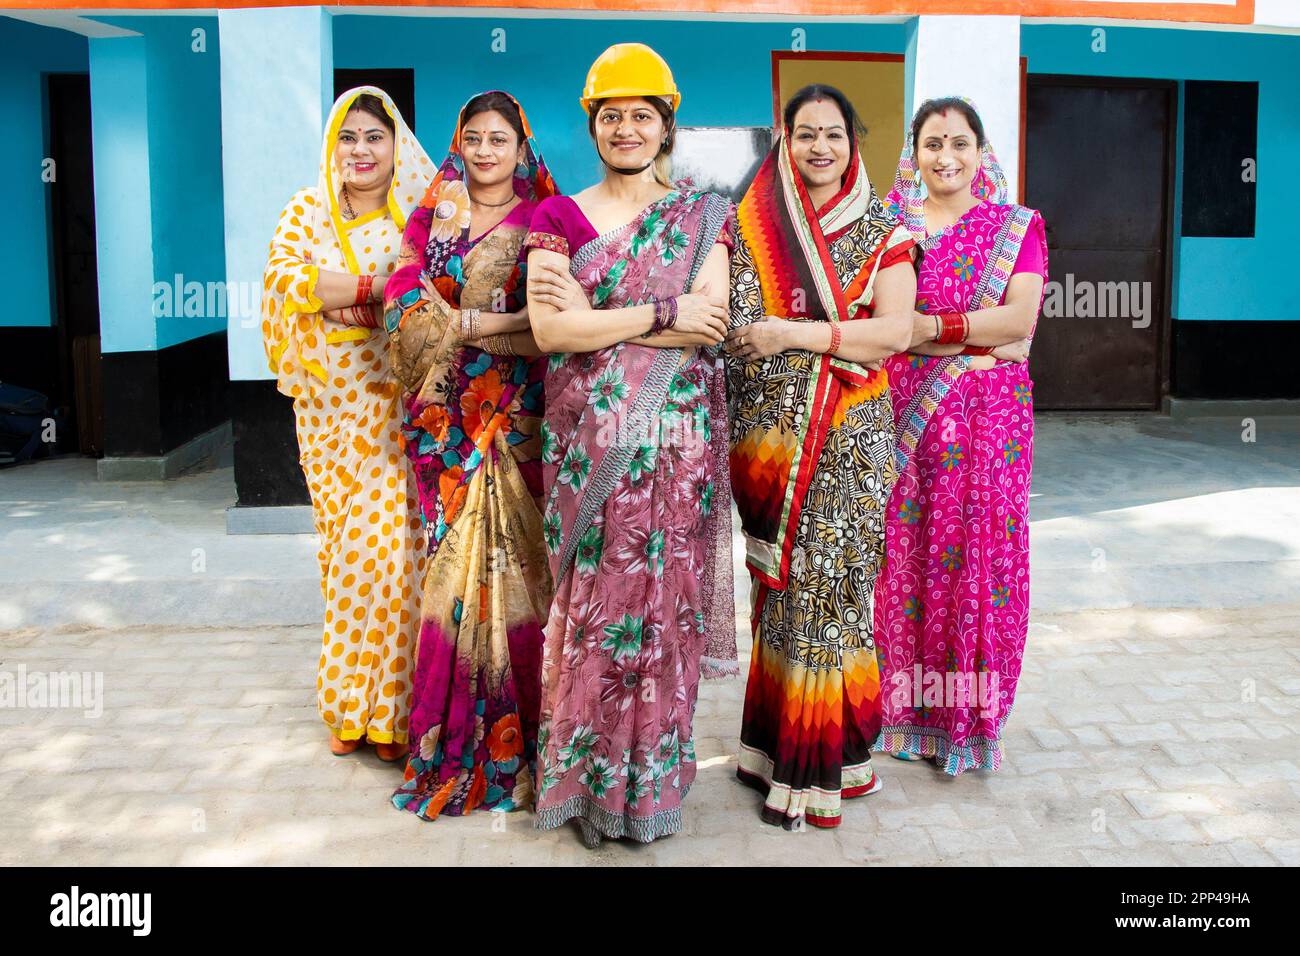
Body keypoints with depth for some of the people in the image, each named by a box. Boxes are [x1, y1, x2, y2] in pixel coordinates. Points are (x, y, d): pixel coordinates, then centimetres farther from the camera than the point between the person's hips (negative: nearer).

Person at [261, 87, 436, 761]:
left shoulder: (421, 216, 4)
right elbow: (282, 277, -10)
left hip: (398, 407, -2)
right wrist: (378, 285, -19)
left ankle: (388, 705, 6)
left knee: (386, 543, -9)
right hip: (328, 407, 2)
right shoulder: (307, 212, 7)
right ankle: (349, 708, 17)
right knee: (342, 545, 5)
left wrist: (343, 297, -16)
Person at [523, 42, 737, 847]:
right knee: (594, 599, 2)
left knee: (662, 597, 2)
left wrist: (593, 313, -12)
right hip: (587, 440, 0)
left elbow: (714, 324, -7)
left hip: (674, 440, 0)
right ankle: (590, 779, 16)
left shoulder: (701, 216, 8)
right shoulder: (560, 218, 7)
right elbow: (548, 329, -8)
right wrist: (661, 314, -12)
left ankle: (652, 778, 17)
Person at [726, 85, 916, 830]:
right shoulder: (753, 226, 10)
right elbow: (731, 323, 10)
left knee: (832, 577, -3)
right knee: (782, 581, 2)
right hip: (772, 433, 2)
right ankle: (787, 750, 16)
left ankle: (816, 761, 10)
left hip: (850, 434, -1)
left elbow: (895, 329, -6)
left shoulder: (881, 231, 6)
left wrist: (795, 333, -14)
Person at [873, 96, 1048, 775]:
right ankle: (902, 707, 15)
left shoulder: (1016, 227, 8)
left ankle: (970, 716, 15)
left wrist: (931, 326, -15)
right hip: (900, 413, 1)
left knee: (978, 552, 1)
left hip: (987, 415, 0)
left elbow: (1021, 316, -6)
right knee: (901, 551, 1)